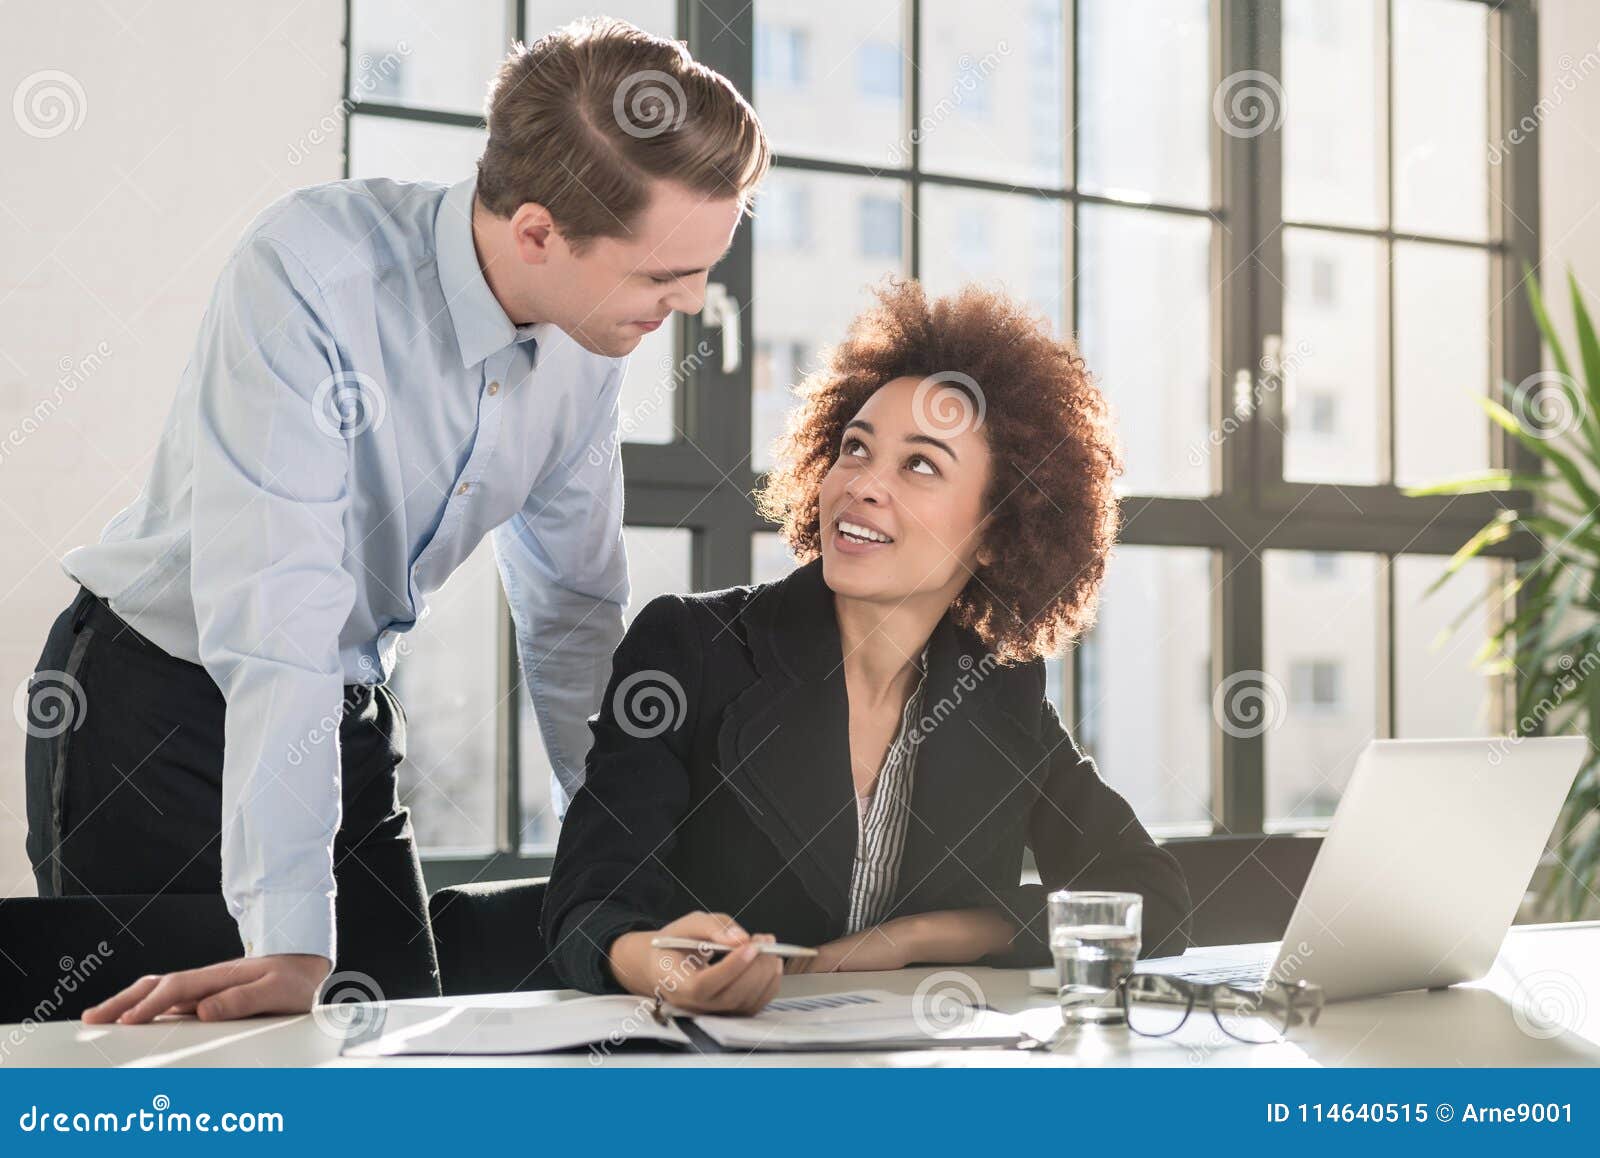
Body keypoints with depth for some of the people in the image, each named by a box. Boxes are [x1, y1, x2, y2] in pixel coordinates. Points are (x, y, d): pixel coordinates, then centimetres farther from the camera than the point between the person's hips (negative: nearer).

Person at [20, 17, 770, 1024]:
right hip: (155, 702, -5)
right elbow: (277, 609, -34)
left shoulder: (589, 338, -8)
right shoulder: (310, 274, -28)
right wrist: (290, 945, -38)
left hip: (348, 713, 6)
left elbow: (574, 608, 4)